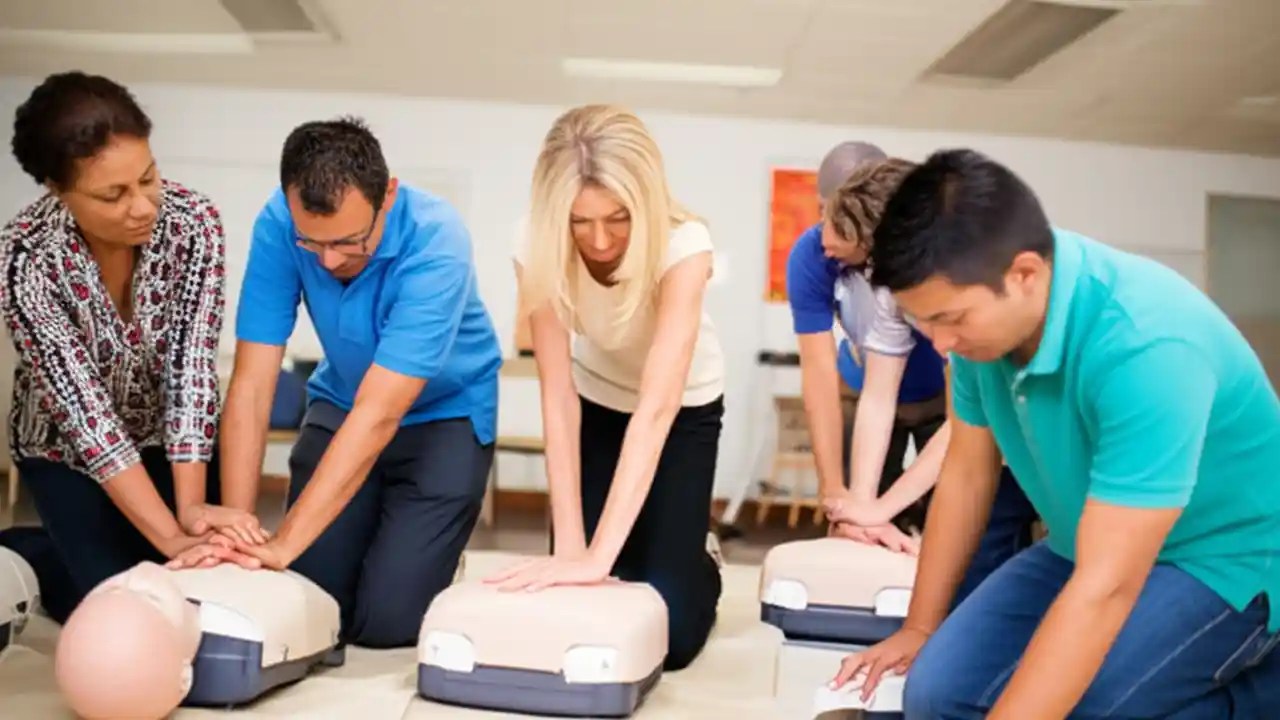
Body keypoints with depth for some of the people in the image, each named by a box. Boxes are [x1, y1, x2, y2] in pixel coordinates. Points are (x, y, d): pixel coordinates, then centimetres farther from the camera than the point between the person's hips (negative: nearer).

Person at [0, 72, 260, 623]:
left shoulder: (193, 222, -24)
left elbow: (192, 368, -24)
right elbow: (86, 410, -31)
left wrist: (192, 506, -33)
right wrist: (171, 537, -37)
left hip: (173, 440, 3)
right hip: (68, 450, -2)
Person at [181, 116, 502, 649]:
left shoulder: (436, 244, -32)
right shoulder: (278, 225, -21)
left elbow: (378, 415, -35)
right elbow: (252, 386, -21)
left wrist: (283, 544, -38)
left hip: (443, 414, -3)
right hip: (340, 403, 4)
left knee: (386, 621, -12)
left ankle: (425, 555, 21)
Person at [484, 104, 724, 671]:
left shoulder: (684, 244, -36)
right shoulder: (538, 251, -27)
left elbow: (657, 406, -43)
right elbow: (558, 398, -28)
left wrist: (600, 553, -48)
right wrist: (569, 545, -34)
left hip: (685, 409, -2)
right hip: (597, 399, 3)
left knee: (669, 633, -9)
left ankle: (703, 569, 25)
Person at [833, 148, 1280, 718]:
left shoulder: (1144, 346, -34)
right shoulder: (985, 313, -12)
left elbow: (1106, 590, -34)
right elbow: (966, 475, 2)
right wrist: (919, 630, 9)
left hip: (1224, 562, -7)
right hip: (1094, 547, 7)